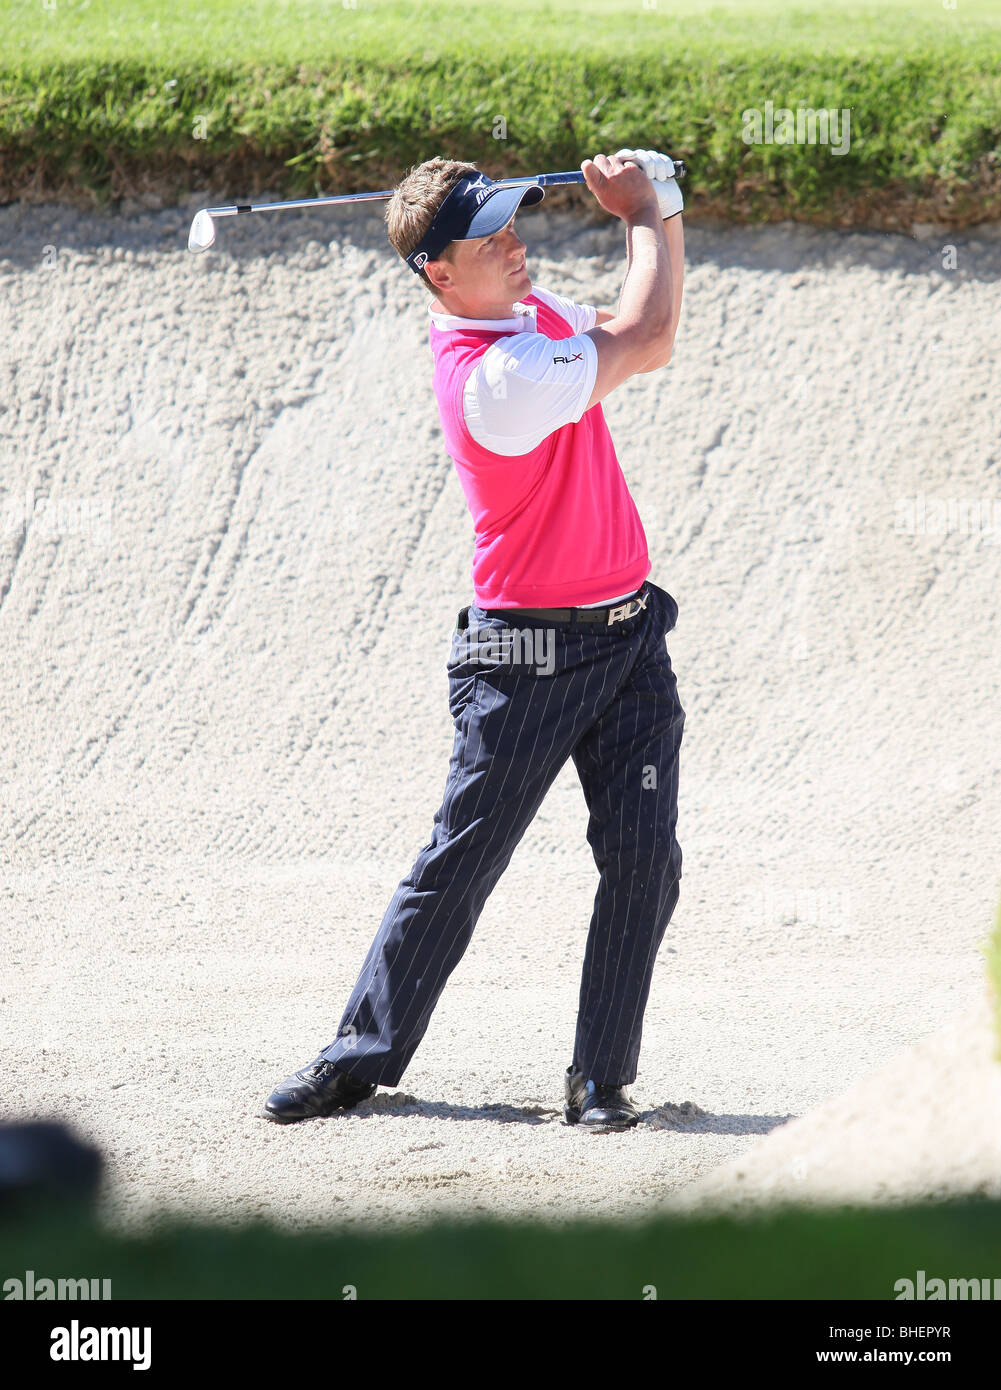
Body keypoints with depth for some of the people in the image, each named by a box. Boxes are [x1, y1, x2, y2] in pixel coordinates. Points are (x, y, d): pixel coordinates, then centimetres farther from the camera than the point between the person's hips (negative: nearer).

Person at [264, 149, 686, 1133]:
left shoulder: (530, 309, 5)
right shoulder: (493, 377, -24)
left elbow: (643, 345, 18)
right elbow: (644, 339, -20)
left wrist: (660, 219, 2)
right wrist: (641, 214, -6)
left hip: (629, 635, 7)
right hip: (528, 660, -7)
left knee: (644, 861, -2)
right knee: (455, 867, 1)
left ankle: (602, 1079, 5)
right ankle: (362, 1057, 15)